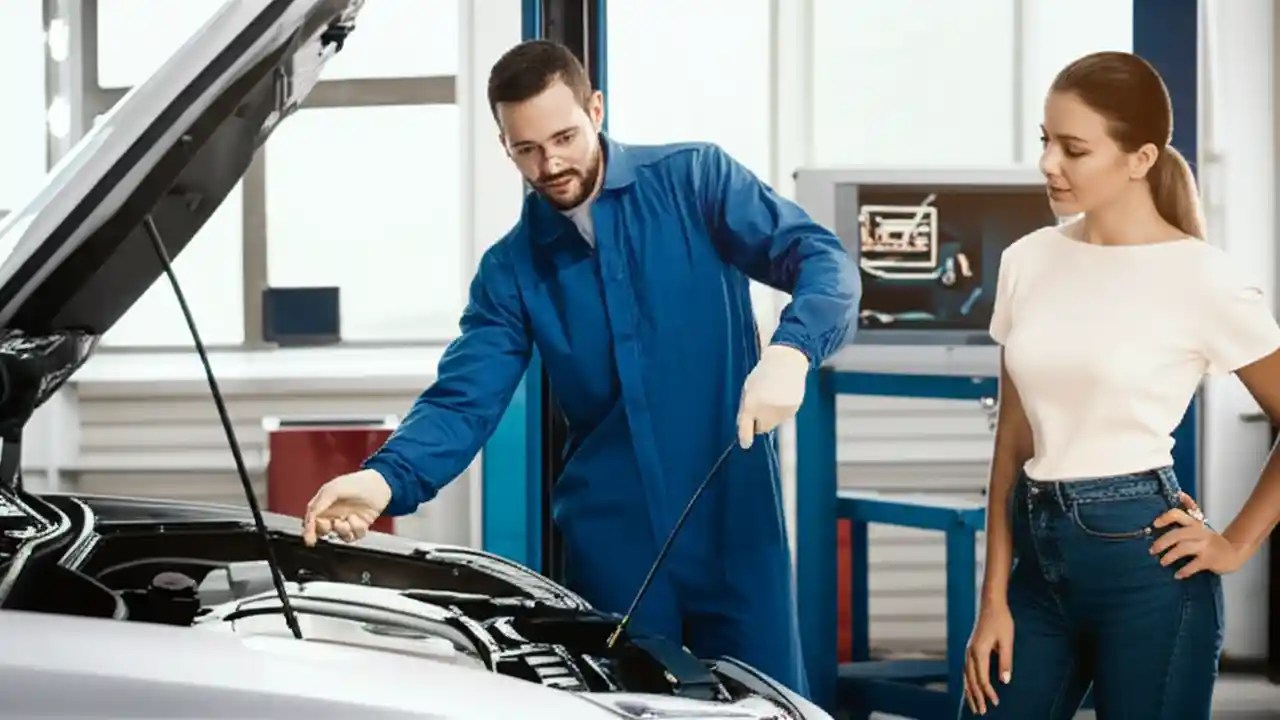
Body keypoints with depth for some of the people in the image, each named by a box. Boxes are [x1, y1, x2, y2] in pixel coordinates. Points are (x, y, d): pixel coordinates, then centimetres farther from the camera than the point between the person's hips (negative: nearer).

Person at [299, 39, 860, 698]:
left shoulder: (694, 180, -1)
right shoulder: (512, 270, 7)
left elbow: (822, 259, -10)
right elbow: (462, 401, -3)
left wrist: (791, 349, -32)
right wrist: (387, 479, -24)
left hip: (735, 524, -2)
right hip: (613, 543, 2)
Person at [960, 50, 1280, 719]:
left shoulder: (1201, 281, -9)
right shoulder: (1027, 262, 6)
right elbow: (1014, 441, 10)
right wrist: (994, 600, 7)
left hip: (1144, 562, -5)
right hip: (1040, 557, 5)